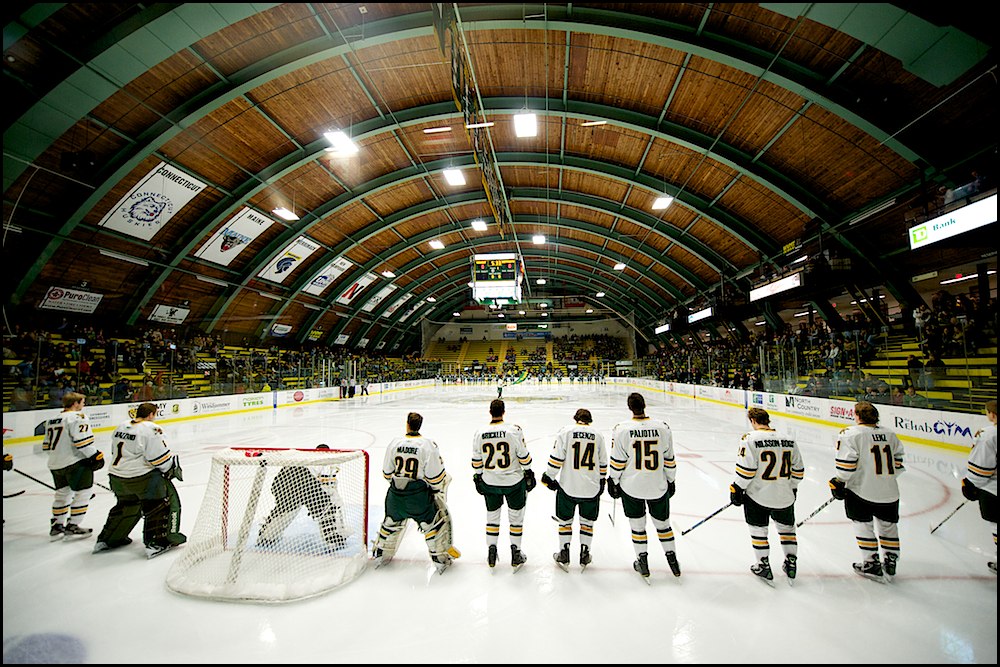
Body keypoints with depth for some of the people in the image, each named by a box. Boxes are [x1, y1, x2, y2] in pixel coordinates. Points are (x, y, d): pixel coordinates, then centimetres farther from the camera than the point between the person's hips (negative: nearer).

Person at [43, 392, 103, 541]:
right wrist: (95, 455, -15)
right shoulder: (77, 417, -13)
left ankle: (56, 527, 29)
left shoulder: (52, 420, 14)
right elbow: (82, 440, -21)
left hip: (55, 464, 9)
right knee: (83, 493, 1)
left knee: (62, 493, 21)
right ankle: (72, 527, 4)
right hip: (75, 462, -9)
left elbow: (46, 445, 18)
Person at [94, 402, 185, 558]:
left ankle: (107, 539, 39)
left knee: (127, 505, 29)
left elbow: (117, 451, 18)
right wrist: (174, 468, -1)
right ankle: (158, 542, 0)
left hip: (117, 476, 9)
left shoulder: (121, 427, 9)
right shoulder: (151, 429, -16)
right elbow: (161, 457, -16)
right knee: (168, 500, 3)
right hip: (141, 477, -8)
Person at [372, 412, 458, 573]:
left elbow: (387, 472, 7)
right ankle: (440, 558, 17)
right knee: (434, 523, 12)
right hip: (419, 495, -4)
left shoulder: (395, 442, -3)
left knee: (391, 522, 26)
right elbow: (435, 475, -11)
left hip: (396, 493, 4)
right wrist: (439, 490, 7)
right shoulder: (428, 444, -13)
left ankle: (380, 555, 39)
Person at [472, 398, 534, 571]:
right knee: (516, 517, 15)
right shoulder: (514, 430, -17)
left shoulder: (479, 433, -8)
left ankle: (491, 555, 27)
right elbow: (523, 455, -10)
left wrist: (477, 477, 15)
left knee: (492, 516, 19)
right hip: (514, 482, -2)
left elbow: (476, 461, 1)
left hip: (489, 483, 2)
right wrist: (528, 472, 4)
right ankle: (515, 555, 24)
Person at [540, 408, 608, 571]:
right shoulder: (598, 435, 5)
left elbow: (556, 457, -9)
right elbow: (603, 462, 11)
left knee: (565, 519, 15)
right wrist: (602, 481, 25)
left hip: (568, 486, -2)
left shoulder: (565, 431, -4)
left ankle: (564, 555, 21)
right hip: (592, 488, 2)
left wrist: (549, 477, 2)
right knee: (587, 521, 19)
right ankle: (584, 555, 25)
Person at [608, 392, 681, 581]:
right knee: (662, 523, 21)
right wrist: (671, 480, 15)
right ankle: (672, 559, 31)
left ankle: (642, 562, 26)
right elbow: (669, 459, 1)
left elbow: (617, 461, -10)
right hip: (658, 486, 2)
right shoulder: (663, 428, -9)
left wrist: (613, 481, 5)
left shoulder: (621, 430, -16)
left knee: (637, 524, 16)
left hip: (631, 487, -1)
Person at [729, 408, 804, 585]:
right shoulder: (789, 439, 0)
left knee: (758, 530, 13)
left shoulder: (750, 439, -15)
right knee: (787, 527, 24)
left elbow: (746, 469, -17)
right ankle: (791, 564, 32)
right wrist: (792, 488, 24)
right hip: (784, 496, 4)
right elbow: (797, 470, 9)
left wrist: (737, 489, -6)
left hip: (758, 496, -4)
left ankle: (764, 567, 20)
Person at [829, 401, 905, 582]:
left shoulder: (850, 434, -13)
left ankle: (871, 563, 14)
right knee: (888, 525, 20)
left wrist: (839, 482, -6)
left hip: (862, 490, -5)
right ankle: (890, 563, 29)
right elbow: (898, 458, 15)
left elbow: (847, 462, -17)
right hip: (889, 492, 6)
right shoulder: (889, 434, 6)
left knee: (863, 524, 10)